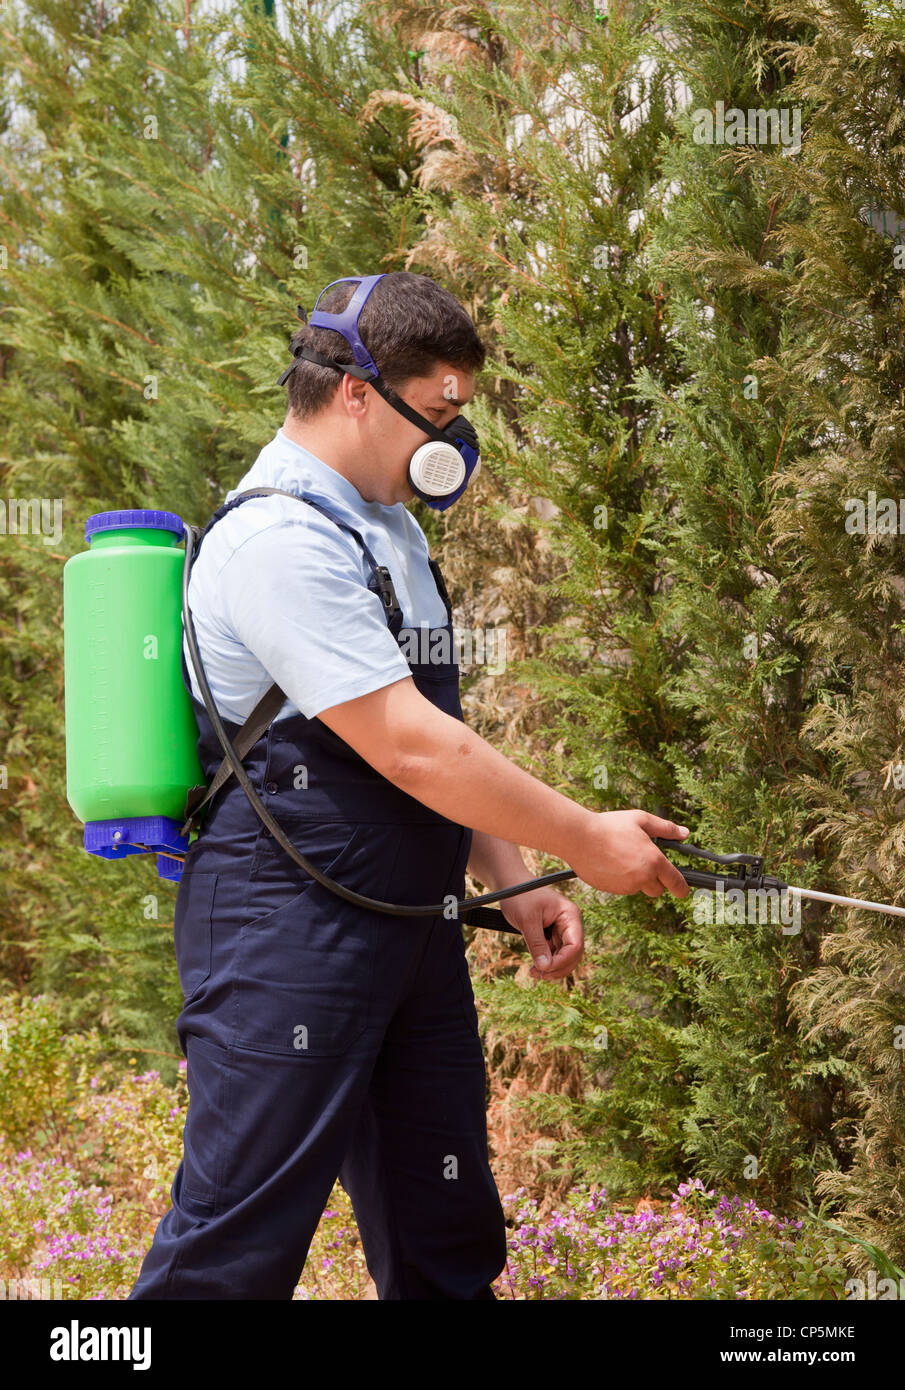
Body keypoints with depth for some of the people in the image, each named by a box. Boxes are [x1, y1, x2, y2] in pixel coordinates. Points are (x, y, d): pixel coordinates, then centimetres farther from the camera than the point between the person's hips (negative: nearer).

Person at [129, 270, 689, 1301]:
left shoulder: (391, 529, 16)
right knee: (238, 1246, -7)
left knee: (448, 1248, 13)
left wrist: (514, 882, 10)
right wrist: (586, 842, -11)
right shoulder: (279, 539, -17)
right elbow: (409, 750, -20)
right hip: (287, 931, -10)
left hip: (411, 931, 10)